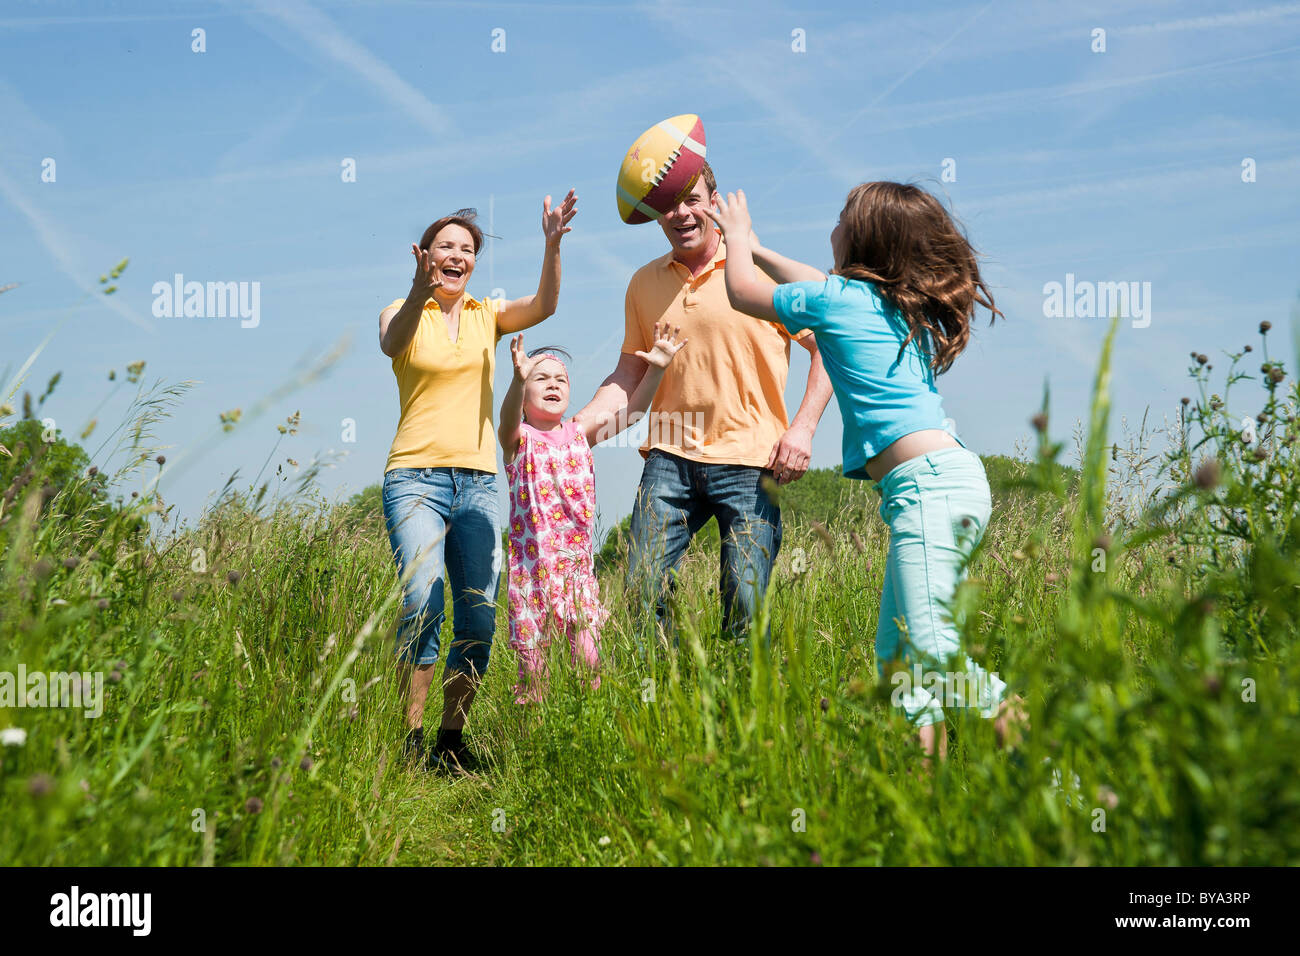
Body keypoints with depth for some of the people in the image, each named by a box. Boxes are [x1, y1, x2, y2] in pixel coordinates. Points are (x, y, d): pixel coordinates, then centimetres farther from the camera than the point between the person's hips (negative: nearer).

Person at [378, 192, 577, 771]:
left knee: (480, 613, -5)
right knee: (423, 602, -19)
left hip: (478, 482, 3)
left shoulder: (488, 315, 14)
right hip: (415, 477, -3)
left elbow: (543, 306, -6)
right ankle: (411, 739, -11)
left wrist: (552, 247, -23)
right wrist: (419, 292, -37)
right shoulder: (402, 314, 6)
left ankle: (452, 738, 5)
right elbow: (391, 344, -18)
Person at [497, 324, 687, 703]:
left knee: (587, 656, 0)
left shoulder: (580, 432, 10)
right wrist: (518, 380, -46)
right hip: (531, 561, -3)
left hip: (577, 560, 3)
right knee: (532, 660, 0)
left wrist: (655, 369, -10)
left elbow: (630, 413, 4)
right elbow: (509, 420, -25)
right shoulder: (518, 438, -2)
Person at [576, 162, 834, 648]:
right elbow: (629, 373, 16)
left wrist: (802, 428, -8)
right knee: (643, 592, -5)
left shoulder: (764, 268, 0)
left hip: (748, 460, -3)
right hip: (670, 457, 3)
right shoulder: (644, 283, 13)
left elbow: (826, 349, 3)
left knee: (746, 607, -6)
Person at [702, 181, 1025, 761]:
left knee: (929, 650, -19)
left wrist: (737, 235, 34)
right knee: (895, 655, 6)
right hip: (951, 476, 9)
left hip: (926, 480, -9)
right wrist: (756, 248, 51)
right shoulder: (905, 304, 22)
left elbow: (742, 291, 15)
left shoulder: (837, 299, -1)